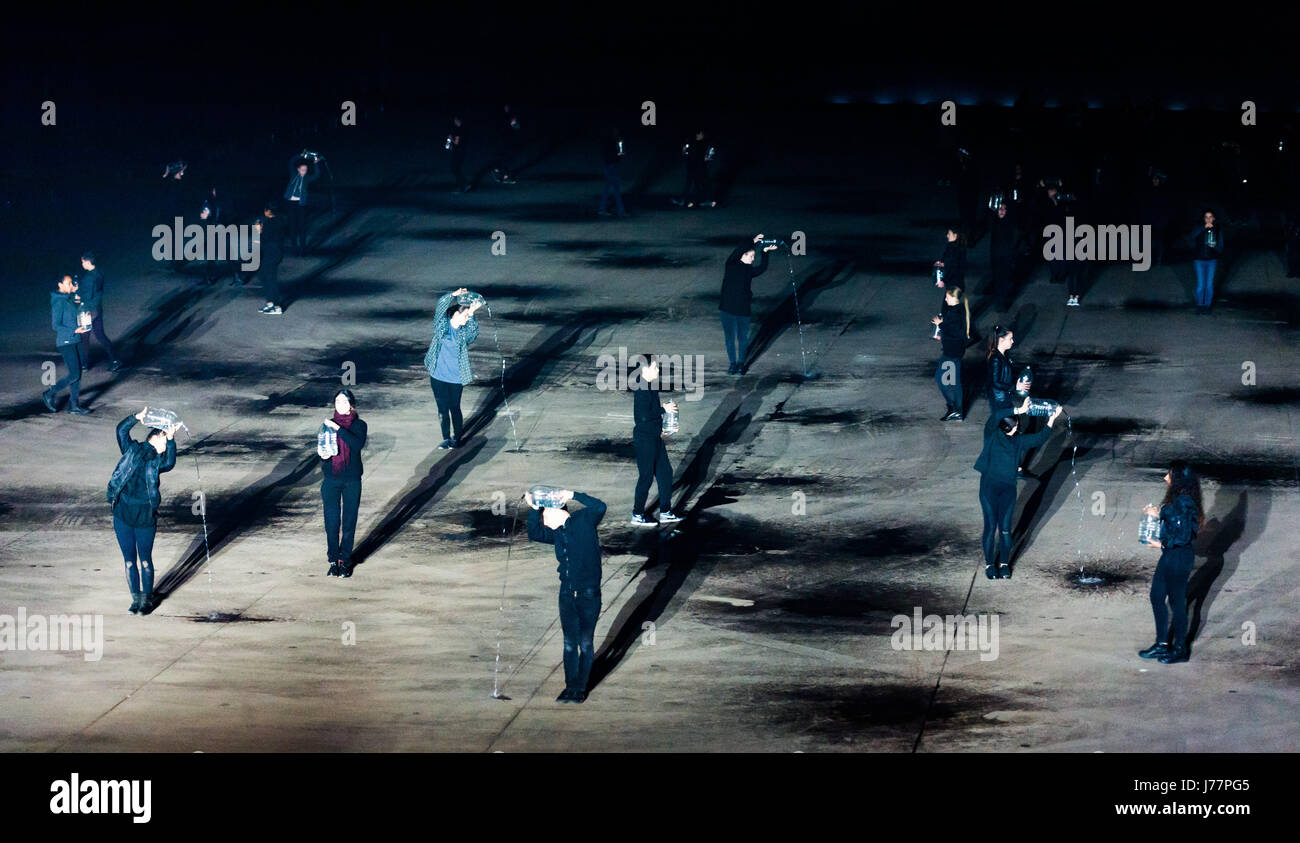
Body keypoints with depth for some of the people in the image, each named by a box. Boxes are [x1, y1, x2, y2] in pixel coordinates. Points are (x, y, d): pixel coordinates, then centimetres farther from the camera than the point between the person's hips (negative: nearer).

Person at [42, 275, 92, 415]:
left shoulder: (69, 298, 9)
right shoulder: (58, 302, -17)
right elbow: (56, 326, -17)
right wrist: (75, 331, -22)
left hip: (75, 340, 9)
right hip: (65, 342, -9)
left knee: (78, 373, 8)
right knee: (74, 374, -8)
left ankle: (74, 406, 15)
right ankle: (49, 395, 9)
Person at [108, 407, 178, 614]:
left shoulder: (158, 461, 7)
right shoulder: (132, 450, 4)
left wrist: (171, 440, -12)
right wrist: (138, 417, -13)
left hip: (145, 519, 0)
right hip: (122, 515, 0)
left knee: (145, 561, 7)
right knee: (129, 561, 8)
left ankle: (147, 599, 18)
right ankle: (135, 598, 18)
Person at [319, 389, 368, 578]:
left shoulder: (359, 425, -2)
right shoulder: (328, 424, 5)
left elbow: (358, 444, -20)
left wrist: (338, 429, -24)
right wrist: (324, 455, -11)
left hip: (352, 481, -2)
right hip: (331, 479, 2)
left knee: (349, 522, 2)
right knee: (331, 522, 0)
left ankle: (345, 561, 12)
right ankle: (334, 561, 11)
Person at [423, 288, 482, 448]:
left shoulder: (464, 332, -1)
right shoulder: (442, 325, -3)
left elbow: (473, 333, -22)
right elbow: (441, 305, -13)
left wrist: (472, 314, -30)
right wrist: (454, 295, -26)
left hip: (456, 378, 0)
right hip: (438, 376, 0)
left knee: (455, 408, 8)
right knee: (442, 409, 8)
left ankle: (457, 437, 23)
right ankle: (446, 438, 21)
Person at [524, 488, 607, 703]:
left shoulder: (583, 520, -6)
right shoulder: (556, 533, 11)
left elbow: (600, 507, -20)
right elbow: (534, 534, 12)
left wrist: (574, 496, -24)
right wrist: (533, 509, 2)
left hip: (589, 594, -5)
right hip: (567, 594, 5)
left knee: (586, 643, 2)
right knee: (570, 643, 6)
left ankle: (581, 687, 12)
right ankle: (570, 687, 13)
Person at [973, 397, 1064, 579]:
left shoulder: (1019, 441, 15)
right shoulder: (991, 436, 2)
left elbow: (1040, 438, 12)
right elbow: (995, 415, -14)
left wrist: (1052, 419, 4)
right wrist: (1020, 410, -17)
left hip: (1008, 488, 3)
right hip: (989, 487, -3)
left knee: (1005, 528, 1)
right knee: (990, 526, -2)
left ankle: (1004, 564, 14)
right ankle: (989, 563, 10)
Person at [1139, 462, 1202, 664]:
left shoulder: (1184, 503, -22)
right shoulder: (1177, 499, 8)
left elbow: (1184, 536, -24)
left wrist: (1162, 544, -16)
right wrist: (1159, 514, 15)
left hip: (1179, 557, -10)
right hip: (1170, 556, 10)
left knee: (1177, 602, 2)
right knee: (1156, 596, 16)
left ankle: (1180, 649, 15)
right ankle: (1162, 644, 27)